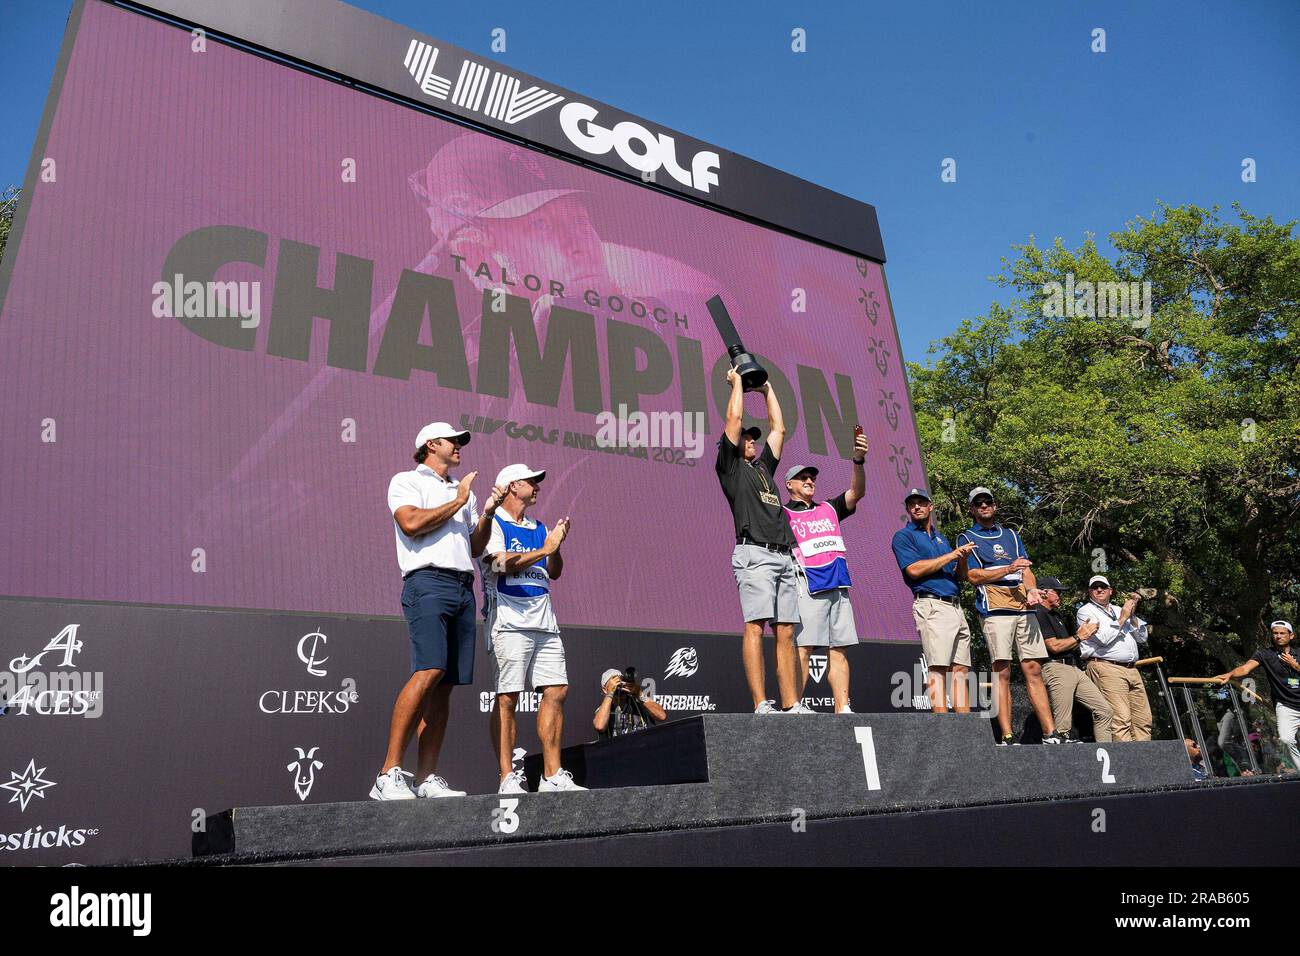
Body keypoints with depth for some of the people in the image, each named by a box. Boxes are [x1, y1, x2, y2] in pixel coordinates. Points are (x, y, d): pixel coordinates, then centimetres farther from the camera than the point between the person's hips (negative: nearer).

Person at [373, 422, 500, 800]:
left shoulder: (464, 492, 28)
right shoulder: (406, 481, 10)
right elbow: (411, 523, -10)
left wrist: (486, 514, 7)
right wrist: (456, 503, -1)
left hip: (464, 588, 7)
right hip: (428, 583, -7)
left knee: (446, 684, 1)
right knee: (428, 672, -22)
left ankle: (427, 779, 3)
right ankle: (389, 775, -17)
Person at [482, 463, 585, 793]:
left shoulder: (539, 528, 22)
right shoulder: (492, 524, 2)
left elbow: (554, 573, 18)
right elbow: (501, 563, -14)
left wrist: (556, 546, 0)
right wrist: (545, 548, -10)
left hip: (544, 621, 7)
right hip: (510, 620, -7)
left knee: (556, 691, 1)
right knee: (508, 698, -6)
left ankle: (553, 776, 7)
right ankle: (508, 778, -1)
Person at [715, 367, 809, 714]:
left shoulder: (764, 467, 29)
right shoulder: (730, 465, 11)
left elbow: (779, 428, 33)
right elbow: (734, 419, 4)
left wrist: (767, 388, 39)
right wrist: (737, 381, 18)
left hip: (783, 556, 7)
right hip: (755, 553, -7)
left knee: (786, 632, 2)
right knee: (755, 626, -12)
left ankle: (791, 705, 1)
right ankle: (761, 705, -16)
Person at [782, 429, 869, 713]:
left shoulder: (829, 509, 23)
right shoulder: (782, 514, 8)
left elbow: (857, 492, 8)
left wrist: (858, 461, -8)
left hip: (838, 586, 6)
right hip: (807, 587, -5)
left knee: (838, 650, 3)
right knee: (802, 649, -11)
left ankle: (843, 710, 5)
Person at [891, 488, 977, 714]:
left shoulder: (940, 537, 26)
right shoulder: (903, 536, 4)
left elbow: (960, 575, 22)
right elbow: (914, 570, -12)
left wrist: (963, 558, -1)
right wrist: (952, 555, -8)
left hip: (956, 607, 7)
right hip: (932, 605, -7)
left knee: (960, 668, 3)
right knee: (937, 667, -13)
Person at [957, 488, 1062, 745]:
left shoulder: (1011, 535, 25)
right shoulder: (967, 538, 10)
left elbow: (1026, 570, 17)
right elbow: (973, 576, -2)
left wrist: (1032, 590, -4)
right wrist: (1008, 569, -11)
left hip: (1023, 607, 4)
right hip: (994, 608, -4)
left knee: (1033, 670, 1)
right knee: (1002, 672, -8)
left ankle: (1050, 734, 2)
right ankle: (1007, 737, -9)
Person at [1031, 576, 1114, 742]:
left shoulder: (1055, 615, 26)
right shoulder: (1038, 613, -7)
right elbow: (1054, 646, -15)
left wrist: (1085, 633, 8)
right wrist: (1078, 636, -3)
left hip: (1075, 668, 10)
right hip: (1056, 668, -10)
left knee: (1104, 711, 5)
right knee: (1062, 728, -10)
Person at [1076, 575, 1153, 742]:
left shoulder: (1118, 611, 24)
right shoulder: (1086, 611, 4)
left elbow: (1142, 638, 20)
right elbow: (1103, 638, -11)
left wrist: (1132, 615, 6)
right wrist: (1122, 618, -3)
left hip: (1132, 669, 7)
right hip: (1106, 667, -7)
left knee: (1143, 720, 3)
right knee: (1121, 719, -15)